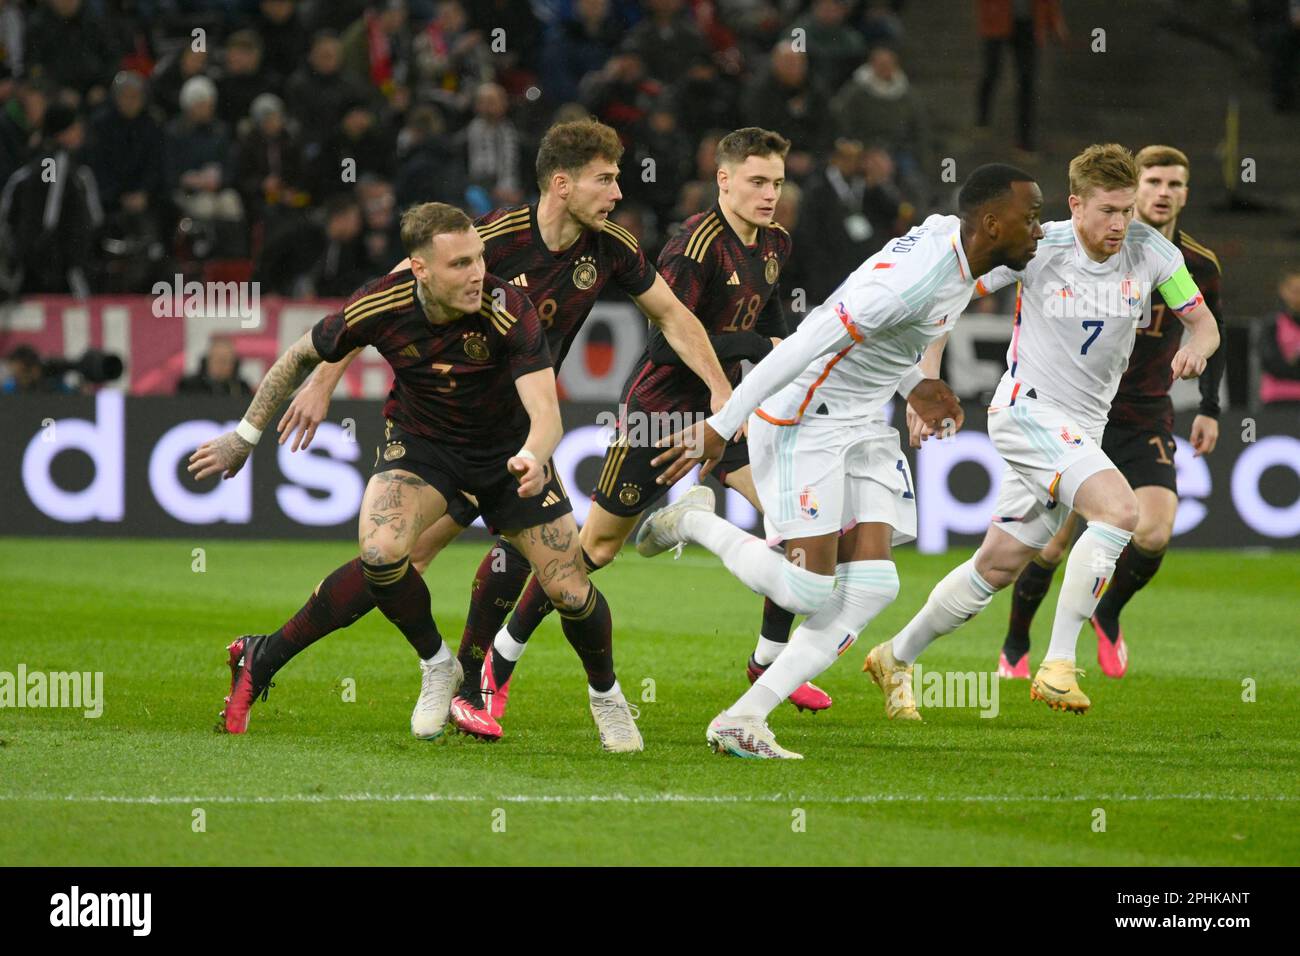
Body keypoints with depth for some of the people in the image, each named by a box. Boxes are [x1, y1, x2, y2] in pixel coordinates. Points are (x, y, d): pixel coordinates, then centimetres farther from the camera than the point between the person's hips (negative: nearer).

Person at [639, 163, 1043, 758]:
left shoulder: (953, 240, 3)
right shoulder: (916, 279, -27)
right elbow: (805, 345, -28)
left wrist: (912, 383, 13)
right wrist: (721, 428, -26)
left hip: (863, 426, 10)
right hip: (805, 419, -10)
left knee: (871, 585, -5)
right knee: (809, 590, -13)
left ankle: (743, 720, -3)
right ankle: (693, 521, 12)